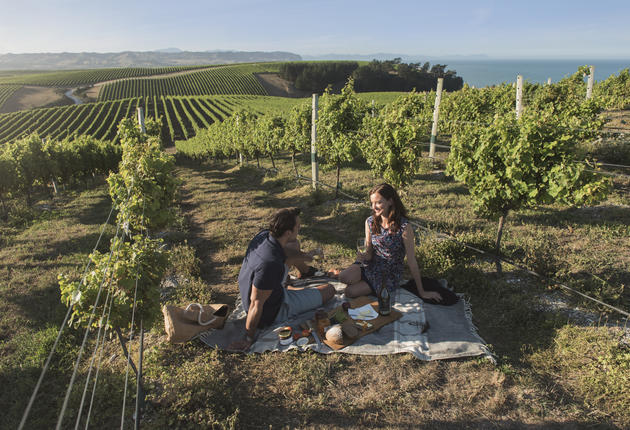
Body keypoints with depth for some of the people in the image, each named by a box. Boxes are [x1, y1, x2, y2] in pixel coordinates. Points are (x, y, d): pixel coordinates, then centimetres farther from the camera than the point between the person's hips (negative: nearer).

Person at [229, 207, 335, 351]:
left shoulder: (263, 235, -16)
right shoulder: (272, 265, -41)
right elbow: (256, 304, -33)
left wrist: (303, 256, 25)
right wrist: (248, 338, -20)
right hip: (273, 313, -7)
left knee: (294, 245, 14)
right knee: (329, 290, 4)